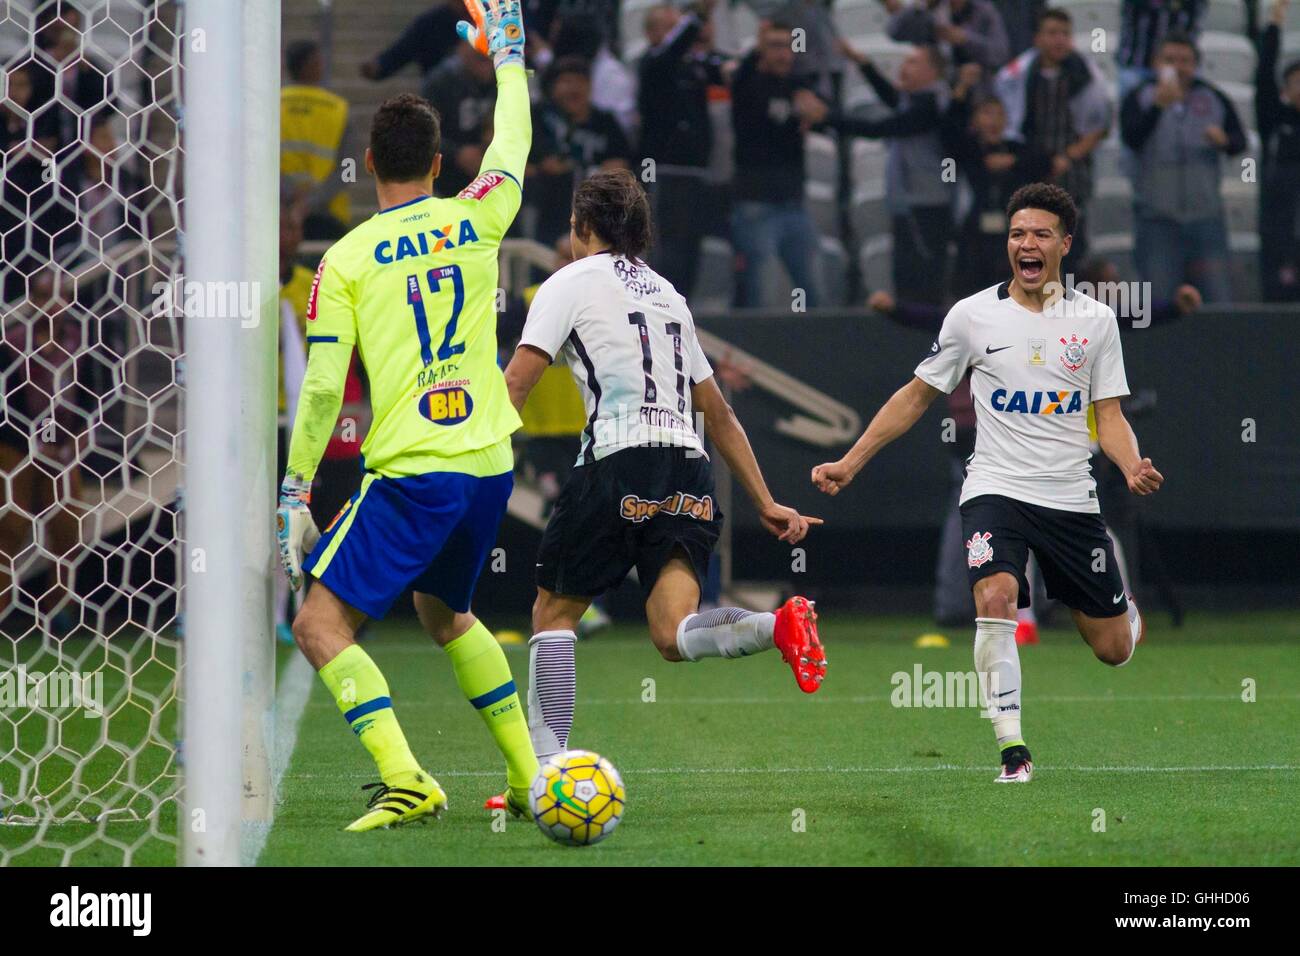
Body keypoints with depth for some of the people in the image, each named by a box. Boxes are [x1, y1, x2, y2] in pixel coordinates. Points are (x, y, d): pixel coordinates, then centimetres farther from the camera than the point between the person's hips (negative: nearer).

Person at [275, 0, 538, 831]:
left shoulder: (347, 260, -4)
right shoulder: (477, 220, 5)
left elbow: (323, 387, -7)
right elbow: (513, 146, 26)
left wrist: (296, 490, 1)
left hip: (411, 474, -6)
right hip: (491, 464, 6)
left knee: (322, 623, -3)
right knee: (445, 611, 28)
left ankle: (405, 779, -21)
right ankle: (531, 773, 26)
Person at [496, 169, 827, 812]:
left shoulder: (573, 281, 9)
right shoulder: (668, 296, 27)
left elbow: (514, 385, -1)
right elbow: (719, 413, 29)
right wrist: (766, 505, 30)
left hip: (621, 463, -5)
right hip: (690, 471, 5)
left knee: (553, 611, 9)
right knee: (672, 635, -5)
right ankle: (780, 625, -31)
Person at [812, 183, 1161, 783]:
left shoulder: (1095, 320, 3)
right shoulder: (973, 315, 1)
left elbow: (1110, 417, 4)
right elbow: (916, 396, 9)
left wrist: (1133, 466, -18)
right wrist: (850, 463, 4)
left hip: (1072, 499, 1)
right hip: (996, 487, -1)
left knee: (1113, 648, 5)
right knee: (995, 596, -31)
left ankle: (1124, 609, 45)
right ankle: (1012, 746, -23)